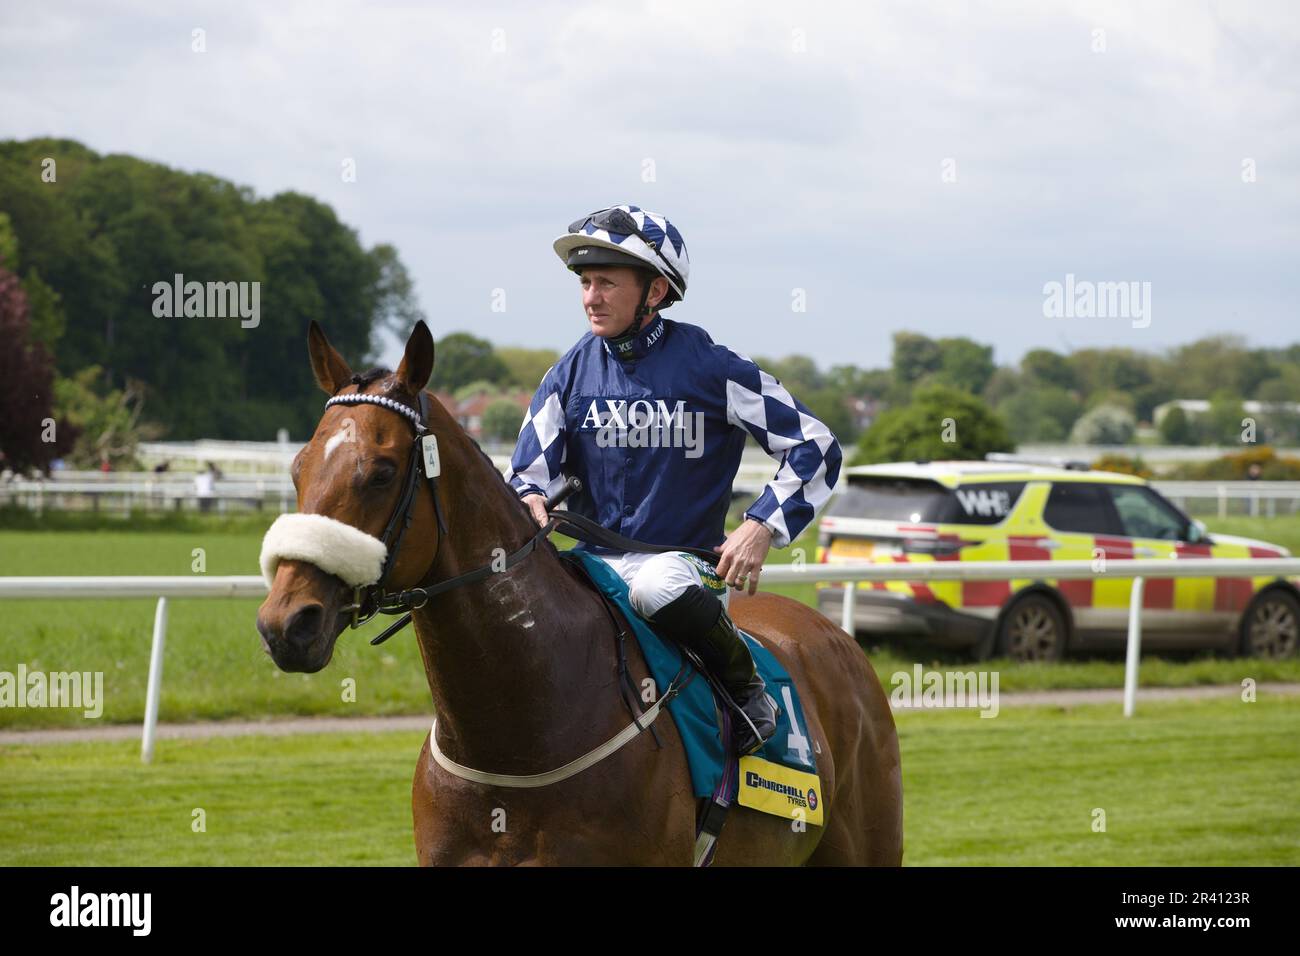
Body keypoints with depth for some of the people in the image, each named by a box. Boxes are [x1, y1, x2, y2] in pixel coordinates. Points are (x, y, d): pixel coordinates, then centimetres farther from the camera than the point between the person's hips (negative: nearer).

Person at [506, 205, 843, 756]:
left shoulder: (707, 368, -5)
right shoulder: (572, 374, 6)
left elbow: (815, 447, -2)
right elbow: (528, 471, 7)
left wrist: (763, 527, -15)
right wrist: (529, 501, -18)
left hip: (684, 559, -4)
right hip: (593, 561, 4)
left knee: (659, 587, -39)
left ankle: (746, 689, -12)